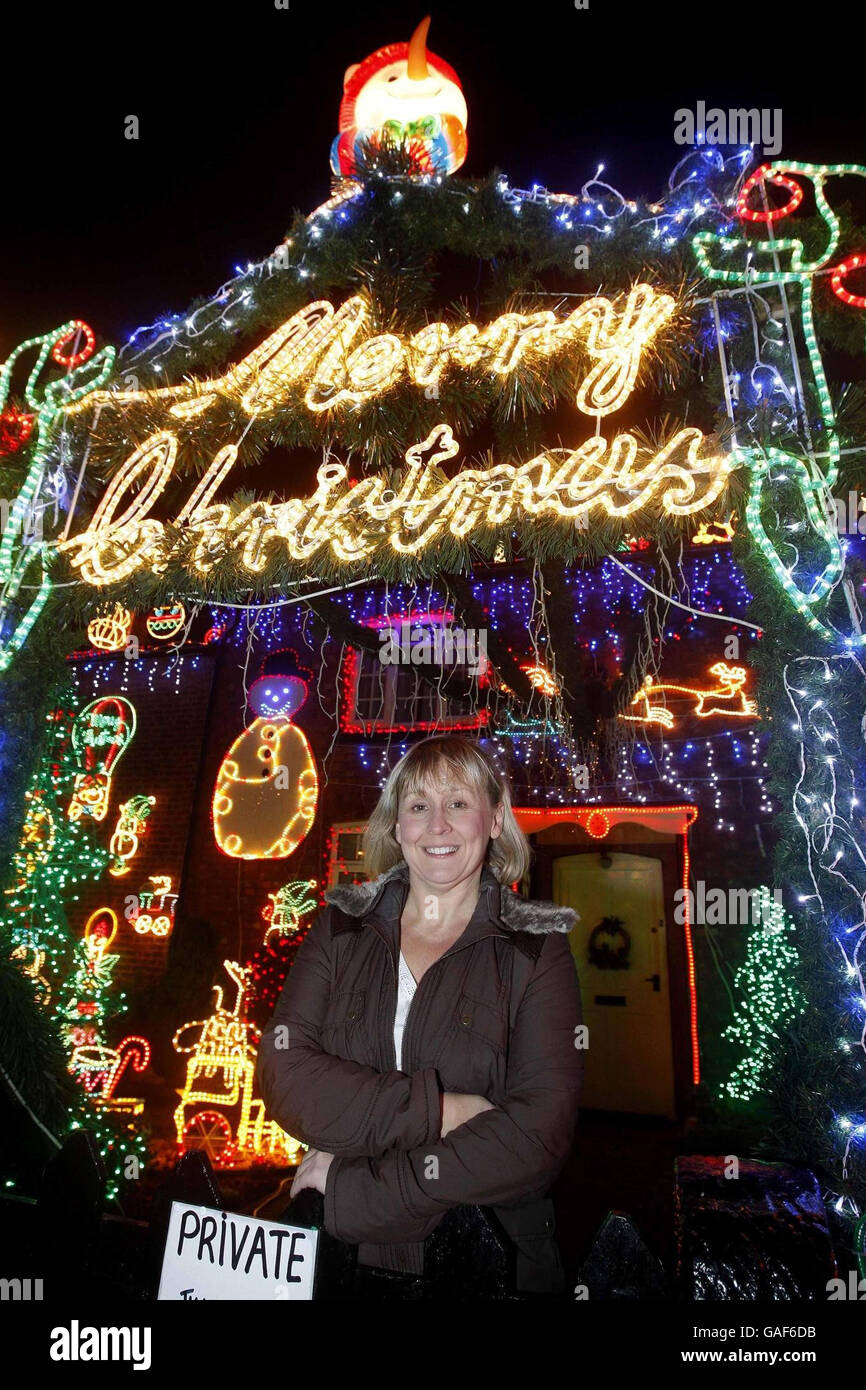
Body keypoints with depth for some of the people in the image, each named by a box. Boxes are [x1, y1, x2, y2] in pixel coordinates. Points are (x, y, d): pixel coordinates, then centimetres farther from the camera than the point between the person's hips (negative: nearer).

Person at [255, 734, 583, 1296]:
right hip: (345, 1255, 1)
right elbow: (284, 1075, -7)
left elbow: (540, 1136, -12)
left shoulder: (538, 951, -3)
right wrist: (439, 1111, -17)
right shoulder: (340, 929, 3)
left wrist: (355, 1187, -13)